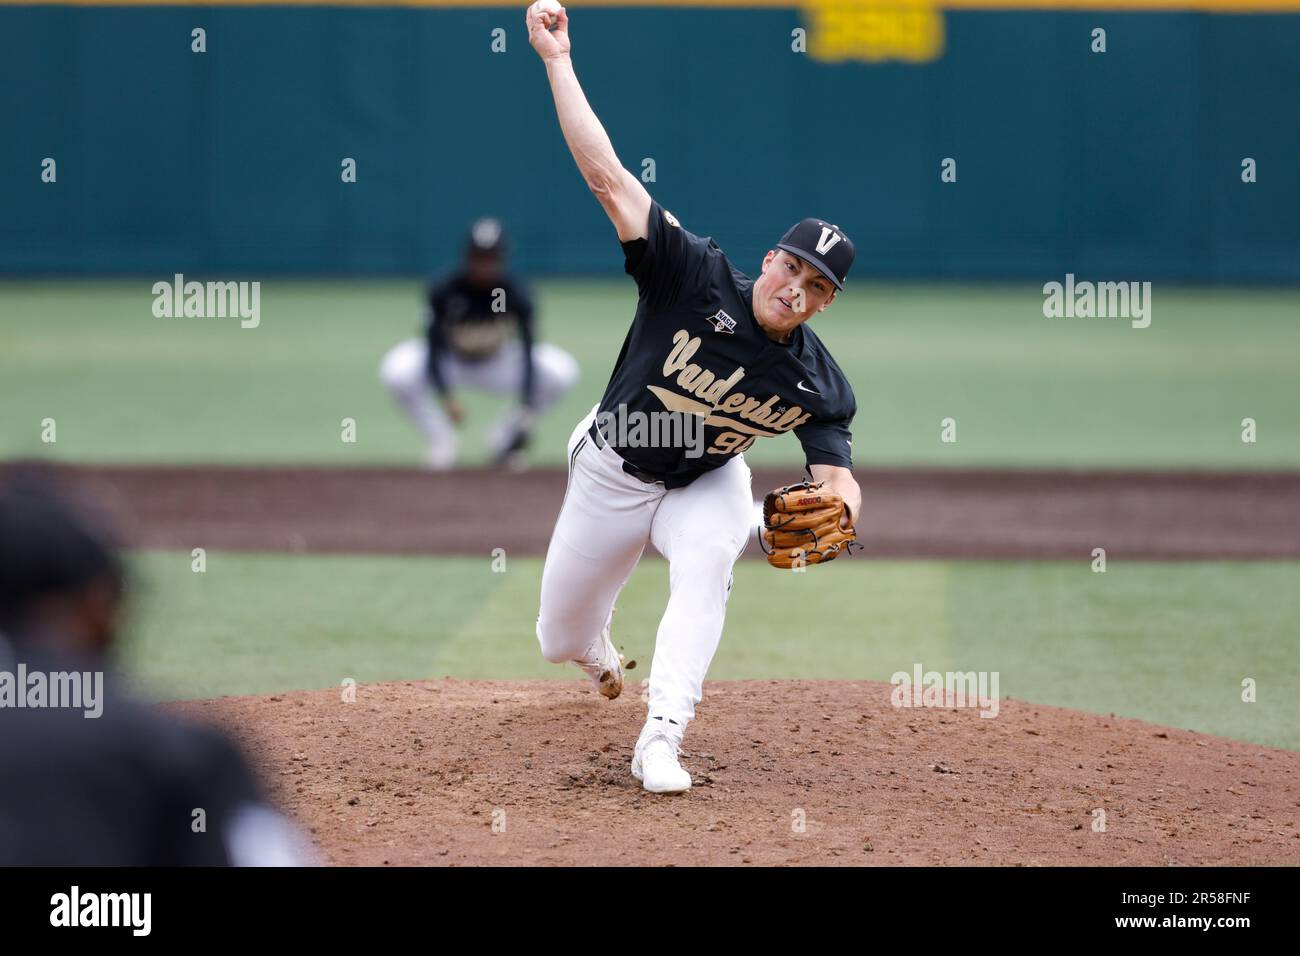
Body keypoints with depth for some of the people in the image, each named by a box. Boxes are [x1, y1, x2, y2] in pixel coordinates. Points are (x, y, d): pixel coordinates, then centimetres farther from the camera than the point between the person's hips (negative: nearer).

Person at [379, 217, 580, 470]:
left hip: (498, 364, 1)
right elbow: (433, 350, -23)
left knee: (563, 371, -23)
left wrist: (526, 417, -34)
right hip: (450, 363, -1)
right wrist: (447, 398, -38)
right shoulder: (443, 291, -26)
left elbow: (528, 355, -25)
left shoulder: (515, 294, -23)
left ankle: (504, 439, -3)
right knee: (396, 372, -33)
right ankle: (440, 440, -8)